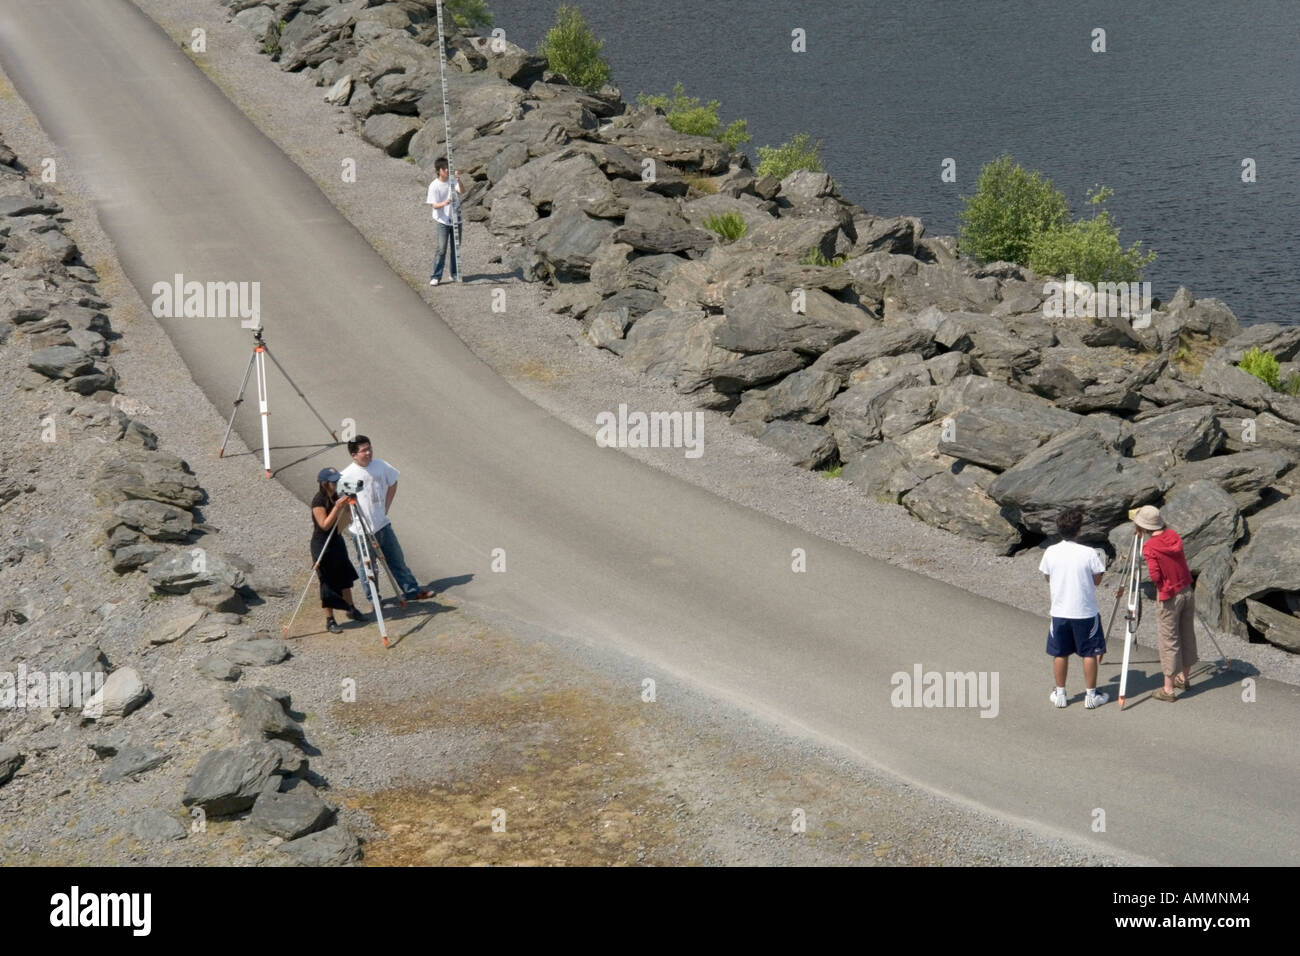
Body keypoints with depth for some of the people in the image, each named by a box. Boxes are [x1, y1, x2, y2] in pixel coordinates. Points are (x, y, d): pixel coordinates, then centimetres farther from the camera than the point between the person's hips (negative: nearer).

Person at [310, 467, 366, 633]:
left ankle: (350, 609, 34)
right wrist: (337, 507, -31)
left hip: (337, 541, 8)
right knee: (328, 582, 0)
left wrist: (347, 504, -6)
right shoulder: (318, 501, -21)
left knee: (345, 576, 17)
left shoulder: (335, 497, 2)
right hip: (322, 545, -8)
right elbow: (325, 525, -26)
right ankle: (329, 621, 9)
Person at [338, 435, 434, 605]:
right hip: (362, 529, -4)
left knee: (397, 560, 13)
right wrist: (351, 517, -10)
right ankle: (373, 599, 23)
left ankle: (412, 591, 22)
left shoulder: (380, 465, -4)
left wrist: (386, 508, 8)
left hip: (382, 524, 4)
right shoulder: (347, 475, -17)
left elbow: (392, 484, 14)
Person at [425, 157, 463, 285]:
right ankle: (436, 276, -5)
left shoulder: (452, 181, 0)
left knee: (456, 248, 11)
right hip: (442, 221, -4)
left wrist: (458, 180, -37)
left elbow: (461, 190, -19)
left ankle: (455, 273, 23)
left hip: (455, 219, 4)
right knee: (442, 249, -9)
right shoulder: (434, 186, -10)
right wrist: (444, 204, -34)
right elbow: (434, 205, -13)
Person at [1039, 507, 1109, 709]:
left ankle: (1060, 694, 23)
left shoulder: (1051, 553, -8)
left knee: (1060, 654, 14)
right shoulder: (1089, 554, -16)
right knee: (1090, 654, 11)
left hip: (1060, 611, 2)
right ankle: (1091, 696, 17)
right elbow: (1097, 580, -5)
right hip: (1086, 612, -2)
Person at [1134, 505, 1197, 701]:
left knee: (1168, 641, 2)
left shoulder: (1150, 546, -18)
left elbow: (1155, 576, -21)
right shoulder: (1173, 535, 1)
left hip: (1169, 598, -7)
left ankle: (1168, 689, 7)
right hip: (1187, 592, 7)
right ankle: (1184, 678, 33)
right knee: (1187, 636, 18)